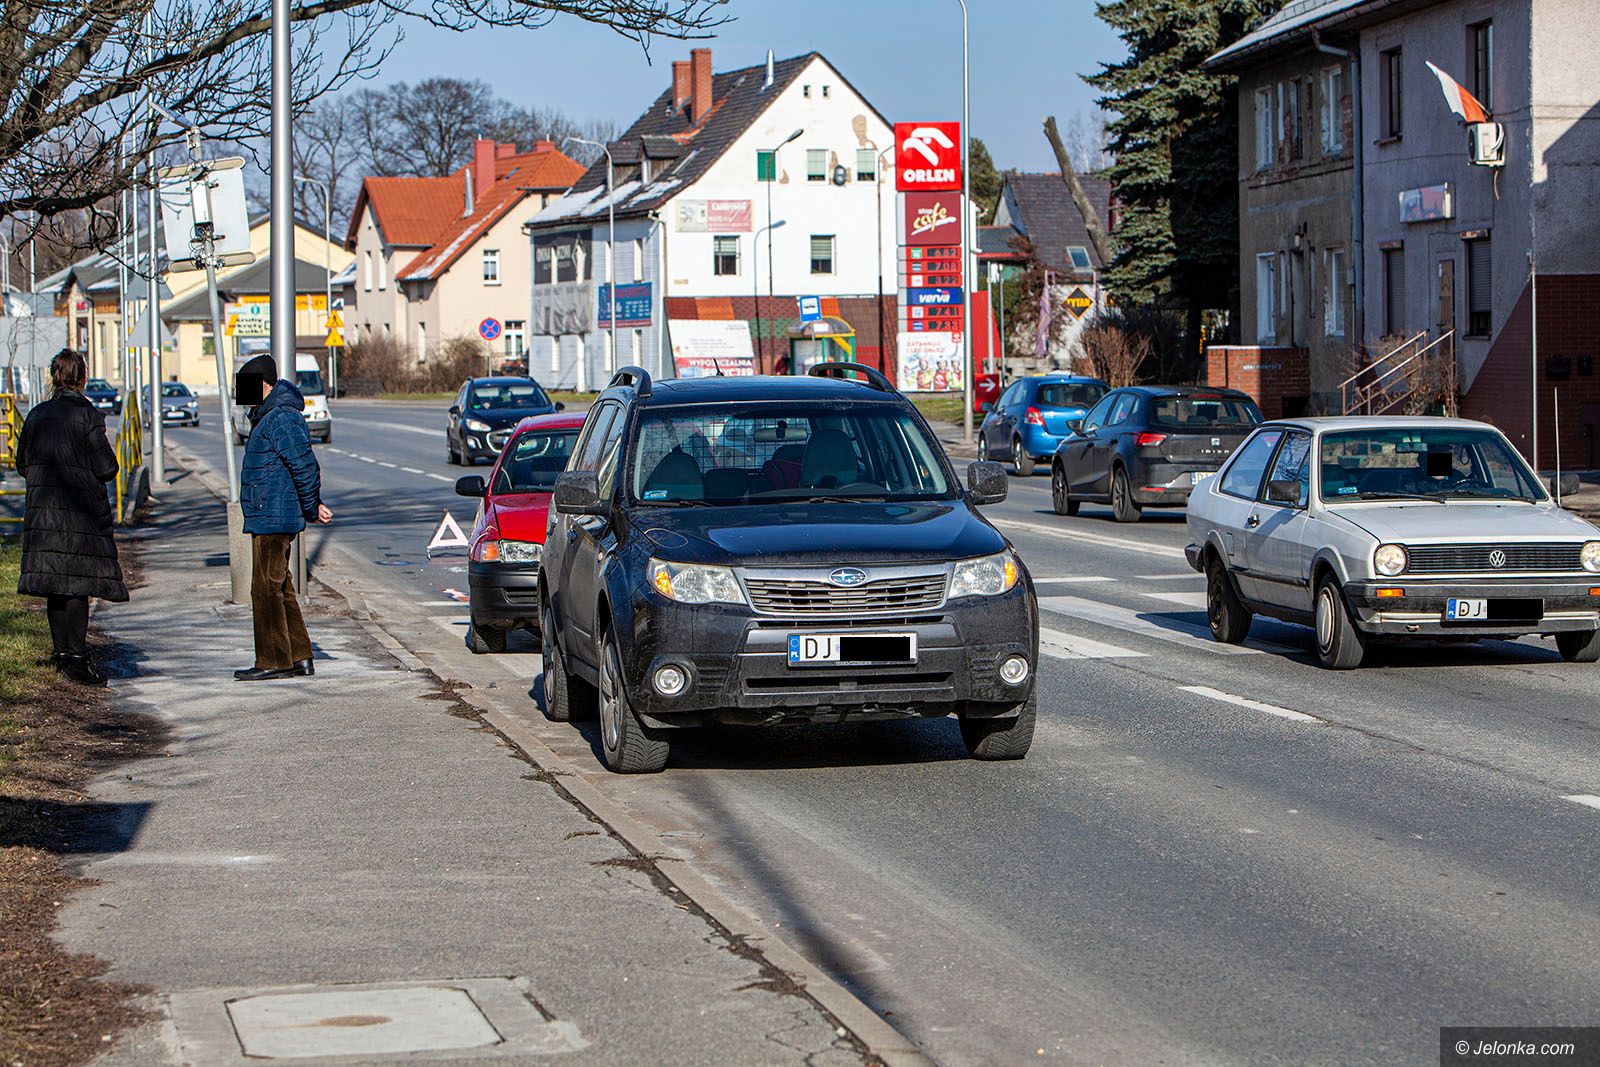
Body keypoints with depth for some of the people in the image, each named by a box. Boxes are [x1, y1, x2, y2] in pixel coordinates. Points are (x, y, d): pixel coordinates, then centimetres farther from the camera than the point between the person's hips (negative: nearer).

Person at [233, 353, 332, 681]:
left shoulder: (281, 419, -16)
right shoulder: (268, 416, 18)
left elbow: (305, 466, -19)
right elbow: (304, 467, 23)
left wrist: (312, 508, -11)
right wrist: (313, 506, 18)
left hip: (273, 519, -11)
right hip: (268, 519, 11)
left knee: (266, 589, -7)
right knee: (280, 588, 14)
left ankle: (274, 661, -4)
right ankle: (299, 656, 18)